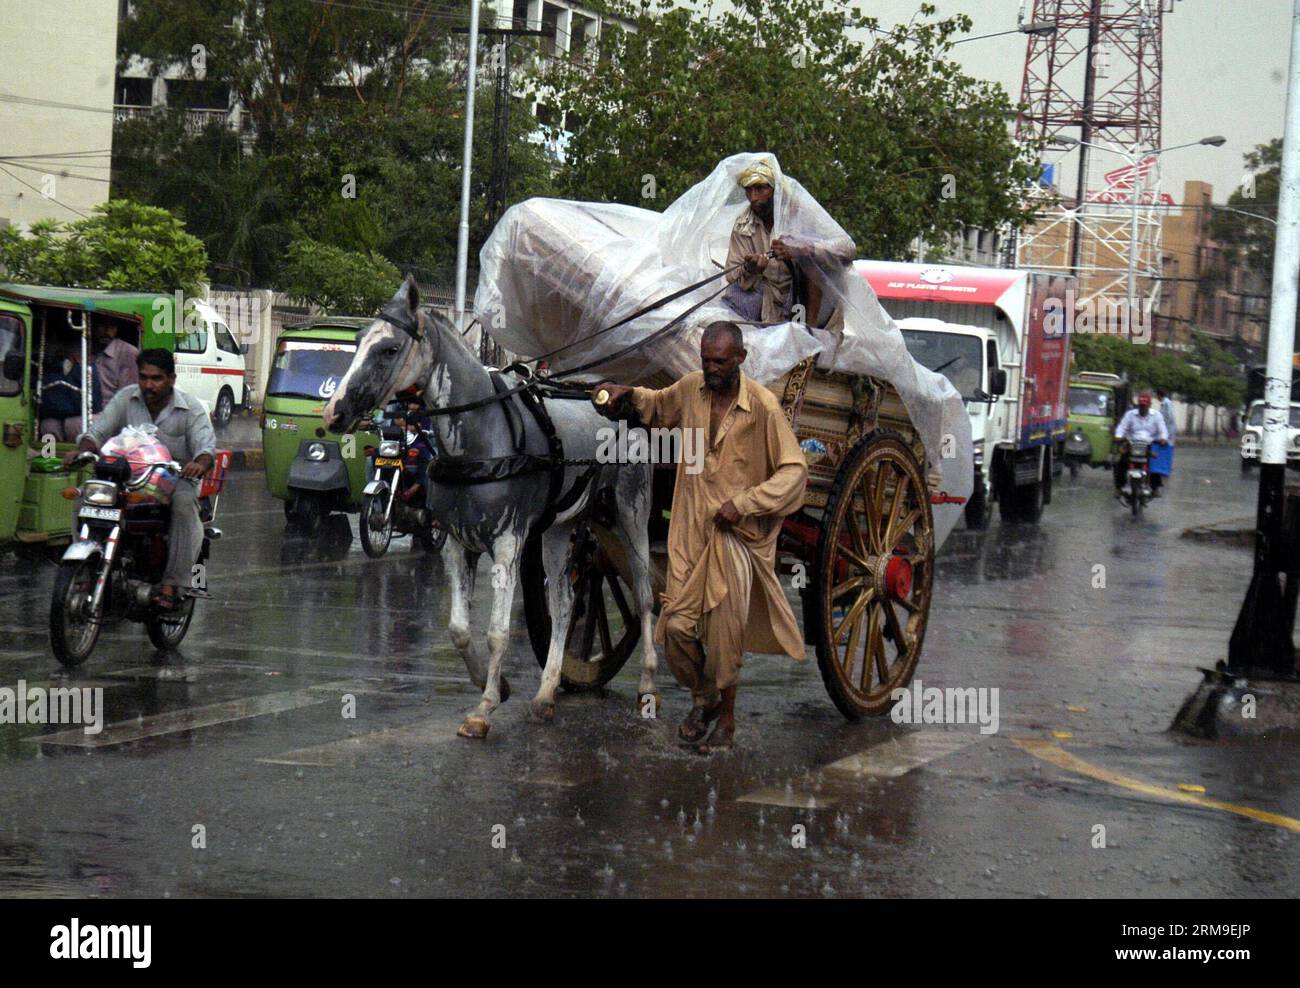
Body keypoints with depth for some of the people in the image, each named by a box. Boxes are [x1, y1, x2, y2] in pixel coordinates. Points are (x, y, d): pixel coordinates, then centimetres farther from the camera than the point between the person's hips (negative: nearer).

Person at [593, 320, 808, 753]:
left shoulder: (762, 405, -14)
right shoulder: (691, 388, 2)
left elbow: (794, 470, -12)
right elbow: (661, 406, 26)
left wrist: (743, 503, -19)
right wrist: (629, 395, 6)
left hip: (737, 533, -4)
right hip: (690, 530, 4)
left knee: (724, 635, -4)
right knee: (676, 625, -2)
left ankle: (726, 717, 16)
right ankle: (701, 698, 25)